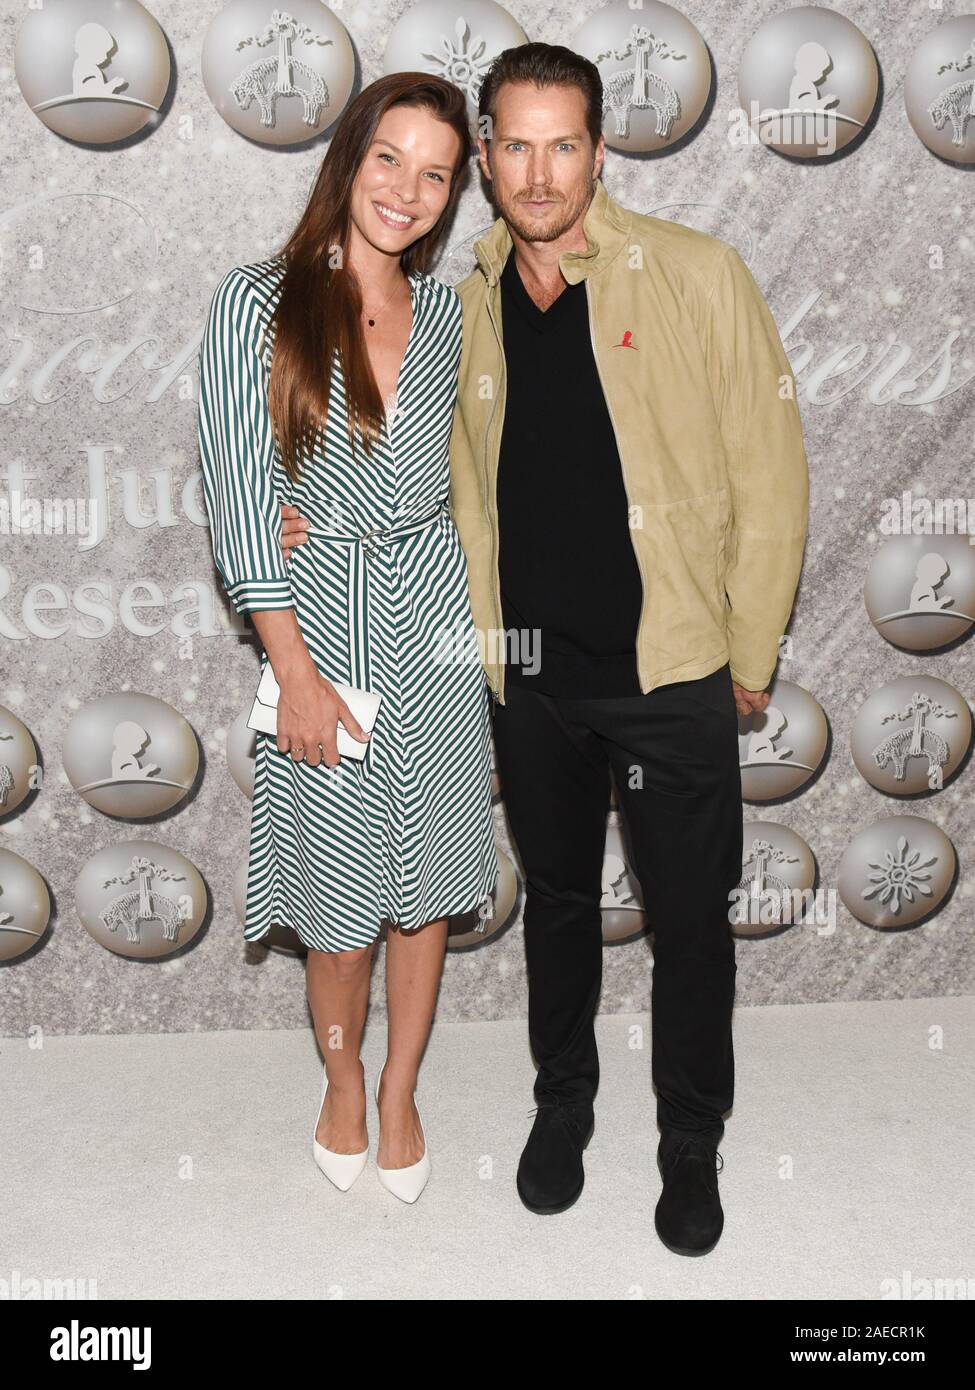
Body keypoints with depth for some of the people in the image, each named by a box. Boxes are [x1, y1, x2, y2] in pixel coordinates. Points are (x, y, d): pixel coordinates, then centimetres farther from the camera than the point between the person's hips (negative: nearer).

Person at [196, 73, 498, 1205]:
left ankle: (401, 1092, 30)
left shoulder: (442, 312, 6)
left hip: (434, 608, 3)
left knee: (428, 874, 9)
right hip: (320, 611, -3)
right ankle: (341, 1083, 33)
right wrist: (296, 670, -13)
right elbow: (239, 496, -11)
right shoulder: (256, 304, -8)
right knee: (341, 883, 6)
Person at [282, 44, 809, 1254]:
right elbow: (441, 462, 15)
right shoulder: (462, 303, 3)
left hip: (673, 673, -3)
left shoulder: (697, 277, -8)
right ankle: (562, 1100, 42)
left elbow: (768, 471, -5)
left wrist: (750, 655, -4)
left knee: (690, 922, 9)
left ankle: (691, 1143, 32)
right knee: (557, 896, 19)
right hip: (530, 671, 3)